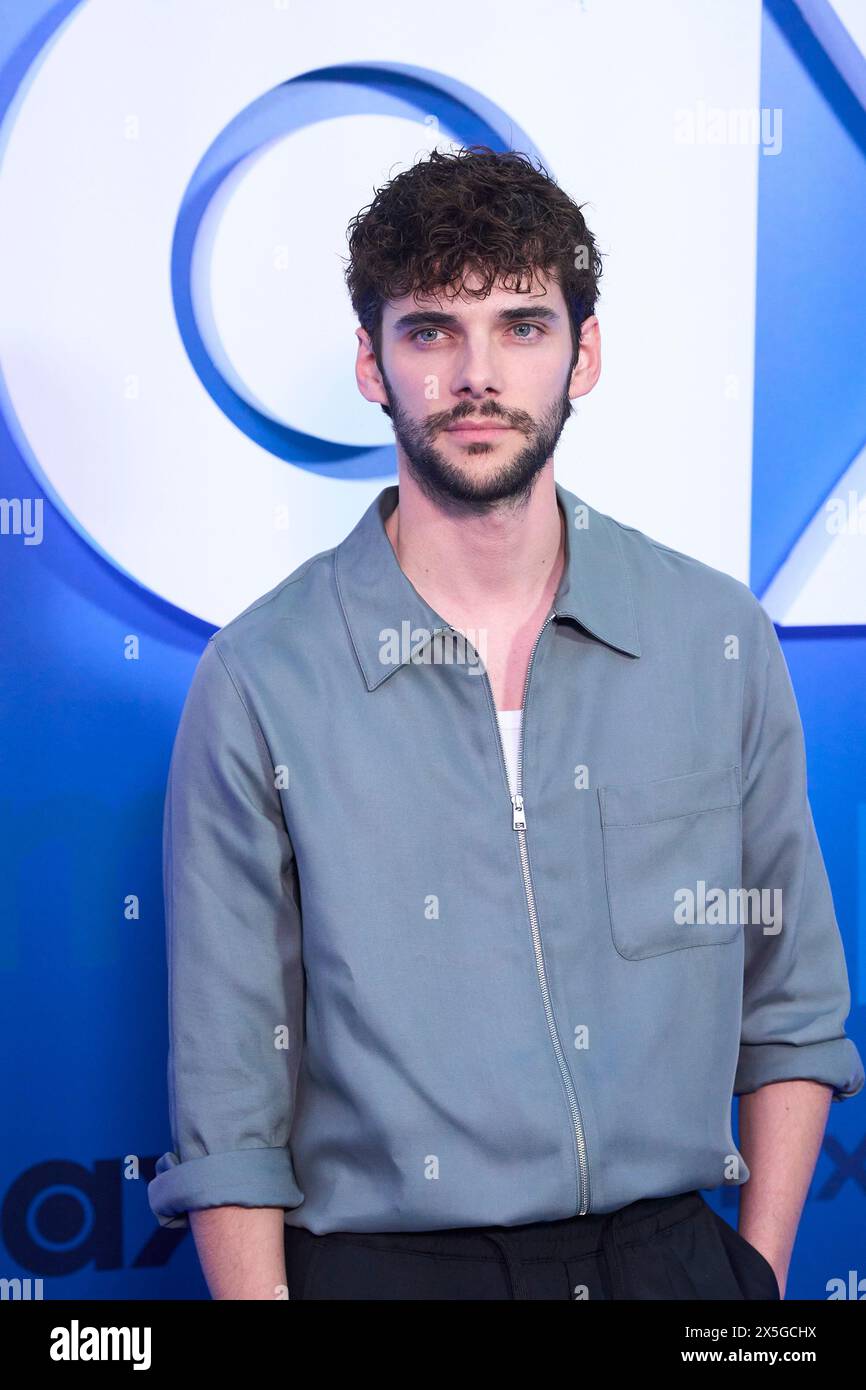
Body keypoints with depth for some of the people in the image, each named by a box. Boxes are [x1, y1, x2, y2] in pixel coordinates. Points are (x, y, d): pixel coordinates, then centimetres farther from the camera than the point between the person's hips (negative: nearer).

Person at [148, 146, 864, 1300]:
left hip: (666, 1252, 2)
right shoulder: (260, 681, -8)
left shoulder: (723, 642, -1)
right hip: (379, 1264, -1)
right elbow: (227, 1092, -6)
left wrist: (763, 1269, 0)